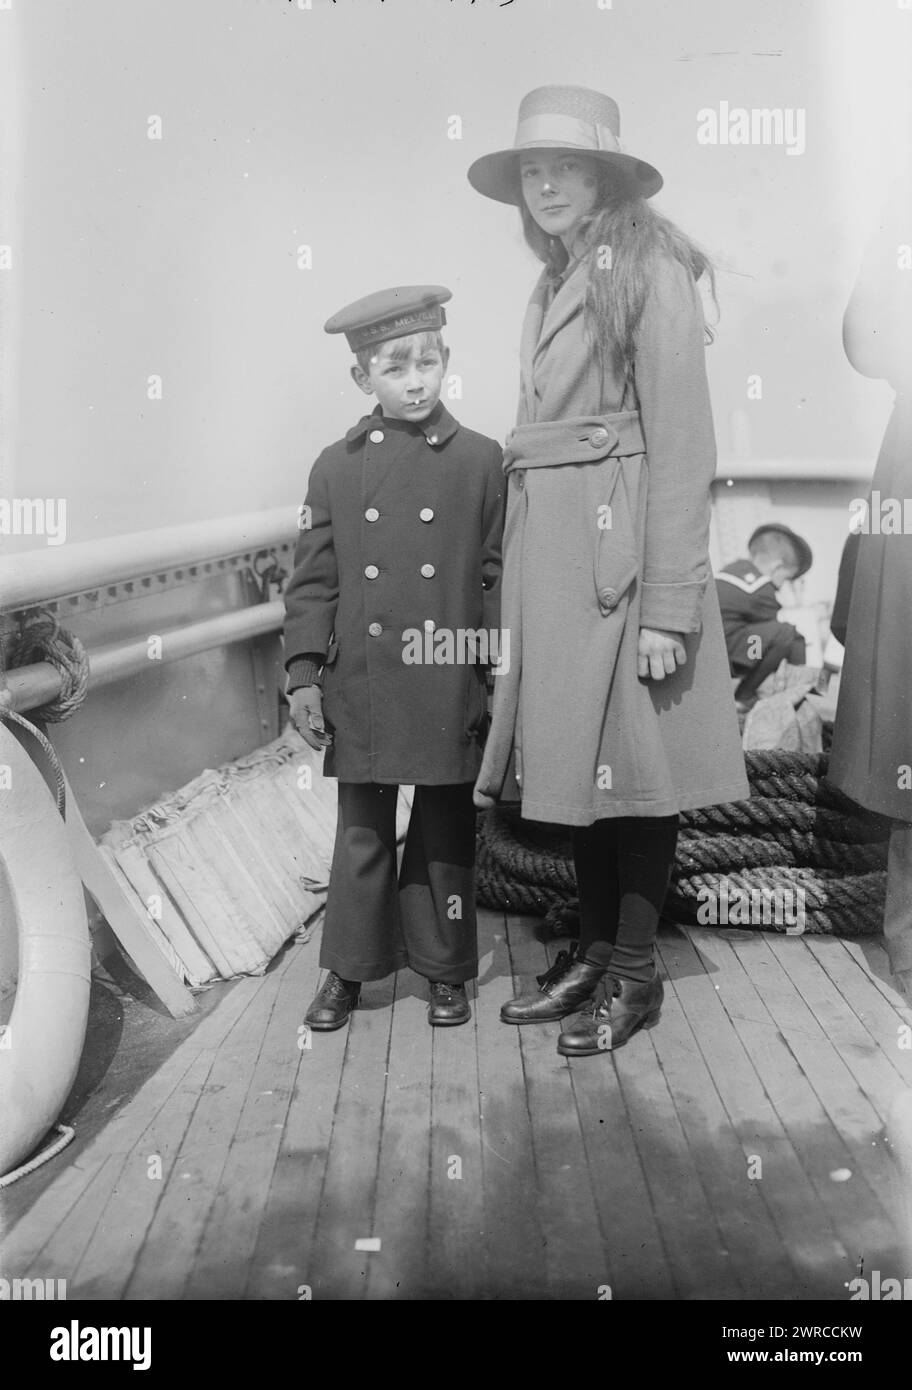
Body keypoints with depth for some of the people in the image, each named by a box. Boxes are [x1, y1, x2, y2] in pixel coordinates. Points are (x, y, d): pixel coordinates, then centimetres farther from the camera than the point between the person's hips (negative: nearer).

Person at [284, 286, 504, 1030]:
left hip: (451, 690, -1)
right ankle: (348, 970, 25)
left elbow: (499, 577, 2)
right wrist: (303, 673, -1)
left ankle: (446, 971, 25)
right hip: (360, 691, 1)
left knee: (446, 832, 10)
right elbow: (313, 580, 6)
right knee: (362, 834, 10)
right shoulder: (336, 467, 5)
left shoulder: (482, 460, 2)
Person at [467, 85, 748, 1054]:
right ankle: (592, 949, 27)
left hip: (619, 546, -8)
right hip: (548, 550, 8)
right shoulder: (553, 283, 18)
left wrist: (667, 608, -18)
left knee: (630, 760, 1)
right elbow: (545, 429, 14)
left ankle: (634, 973, 16)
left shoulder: (650, 271, -6)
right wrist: (519, 567, 7)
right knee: (575, 755, 13)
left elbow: (680, 444, -13)